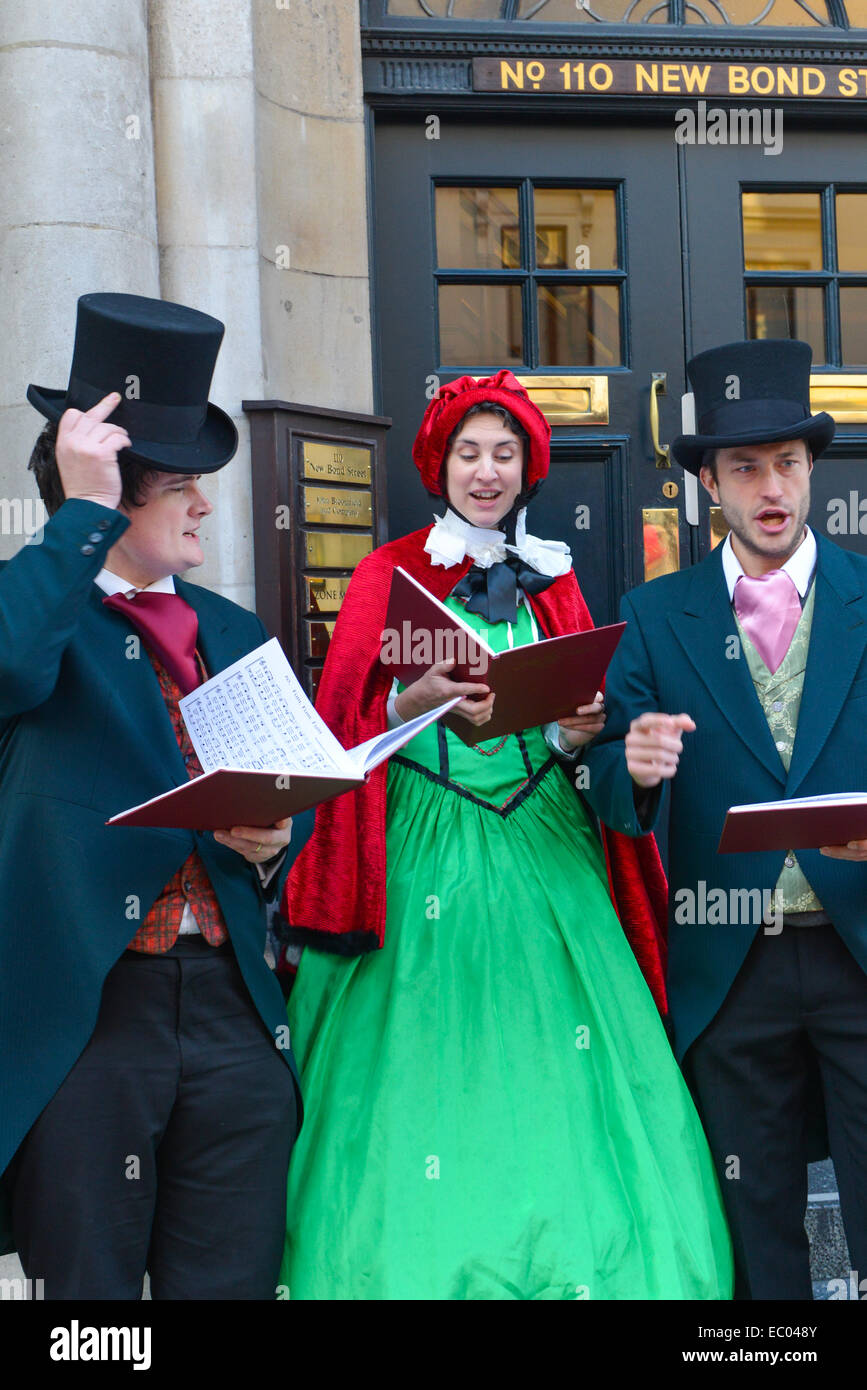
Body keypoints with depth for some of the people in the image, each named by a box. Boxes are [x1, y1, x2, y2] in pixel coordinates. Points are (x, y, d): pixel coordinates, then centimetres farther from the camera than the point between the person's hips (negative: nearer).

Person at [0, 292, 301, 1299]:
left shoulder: (237, 635, 17)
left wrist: (273, 841, -1)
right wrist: (84, 512, -18)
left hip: (231, 1006, 5)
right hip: (82, 1013, -5)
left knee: (232, 1281, 9)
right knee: (88, 1282, 7)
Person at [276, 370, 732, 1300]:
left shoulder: (552, 581, 15)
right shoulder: (391, 574, 6)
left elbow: (584, 722, 15)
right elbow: (346, 724, -1)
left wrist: (579, 734, -7)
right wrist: (414, 705, -19)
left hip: (544, 844, 3)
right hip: (427, 850, -3)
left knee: (555, 1075, -2)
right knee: (427, 1065, -6)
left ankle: (571, 1258, 9)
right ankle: (427, 1266, 7)